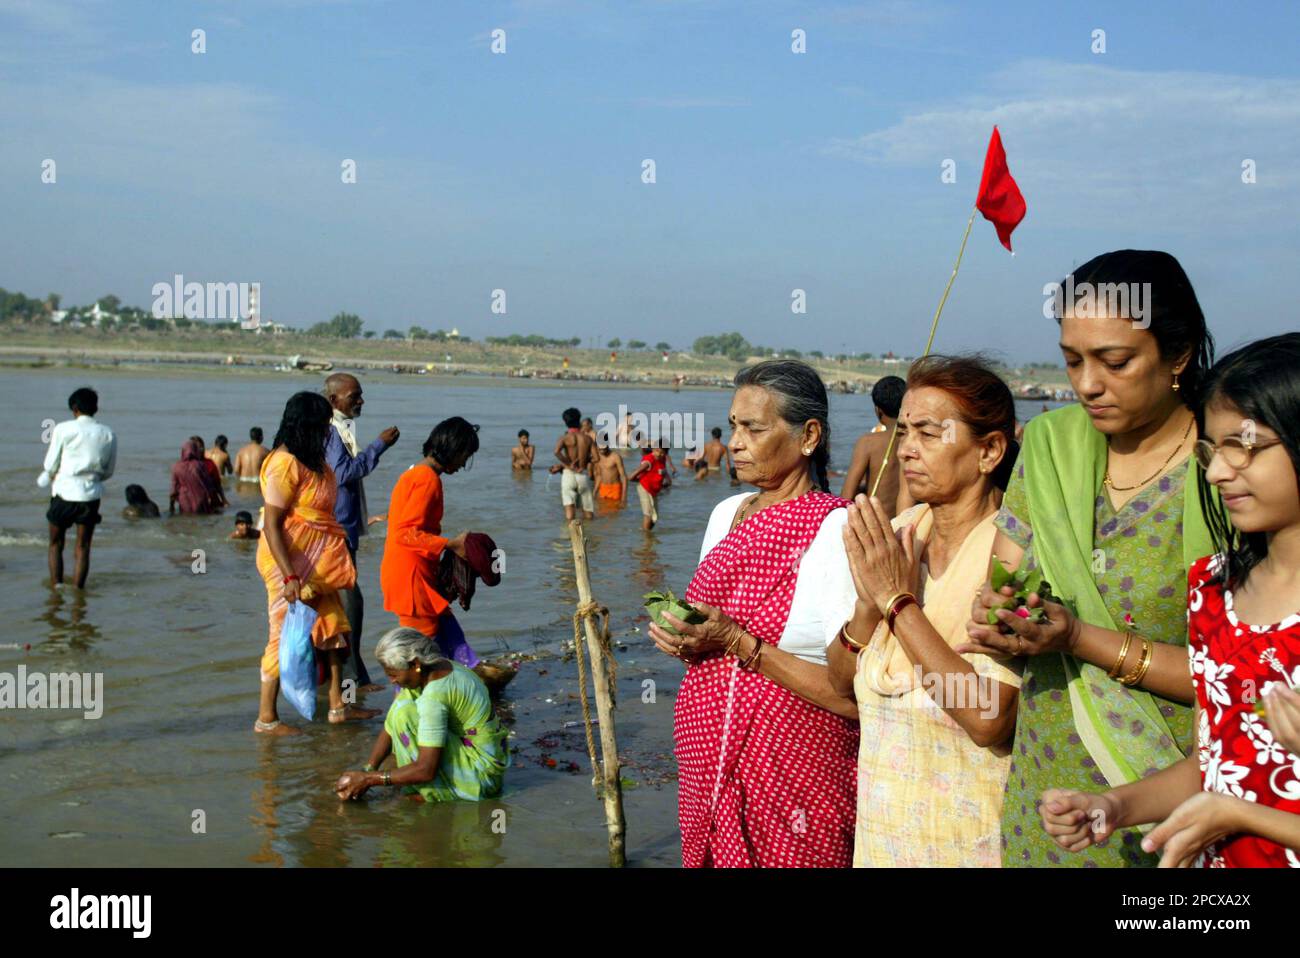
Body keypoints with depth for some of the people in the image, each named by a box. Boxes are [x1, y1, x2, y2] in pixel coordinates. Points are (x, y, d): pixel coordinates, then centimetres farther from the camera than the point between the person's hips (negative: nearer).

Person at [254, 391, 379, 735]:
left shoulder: (312, 459, 9)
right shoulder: (285, 464, -20)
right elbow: (271, 525, -23)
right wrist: (290, 577, -27)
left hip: (318, 564, 9)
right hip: (290, 562, -9)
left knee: (334, 627, 12)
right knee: (285, 636, -1)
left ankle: (337, 706, 22)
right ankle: (266, 719, 10)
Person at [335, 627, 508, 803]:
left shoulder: (435, 695, -28)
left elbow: (426, 770, -29)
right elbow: (389, 728, 5)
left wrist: (370, 779, -21)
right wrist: (367, 770, -6)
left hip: (481, 773, -10)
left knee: (404, 713, -19)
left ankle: (429, 791, -5)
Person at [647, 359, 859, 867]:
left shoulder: (839, 532, -16)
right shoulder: (726, 514, 7)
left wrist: (739, 645, -22)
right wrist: (689, 642, 0)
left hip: (794, 785, -6)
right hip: (709, 772, 7)